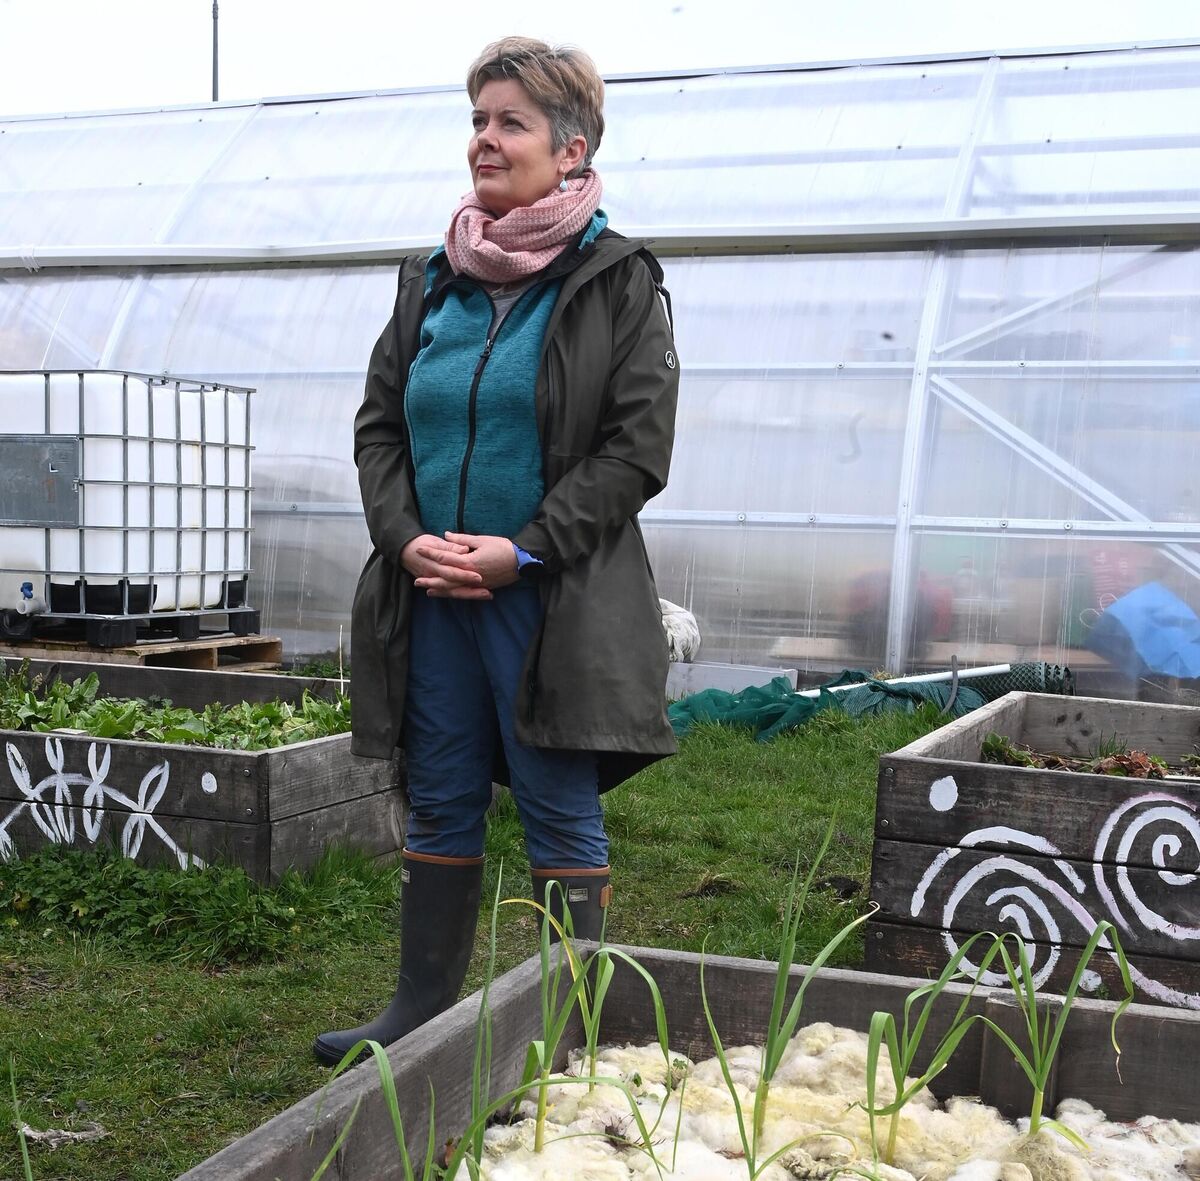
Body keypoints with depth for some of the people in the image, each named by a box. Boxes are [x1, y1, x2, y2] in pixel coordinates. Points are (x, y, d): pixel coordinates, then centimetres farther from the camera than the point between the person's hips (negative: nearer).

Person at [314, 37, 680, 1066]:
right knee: (441, 807, 13)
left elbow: (635, 451, -8)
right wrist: (406, 537, -5)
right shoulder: (431, 281, 13)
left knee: (562, 818, 3)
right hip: (431, 593, 5)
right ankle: (423, 1007, 27)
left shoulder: (619, 282, -2)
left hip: (554, 600, -5)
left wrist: (525, 551, -16)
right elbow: (379, 424, 13)